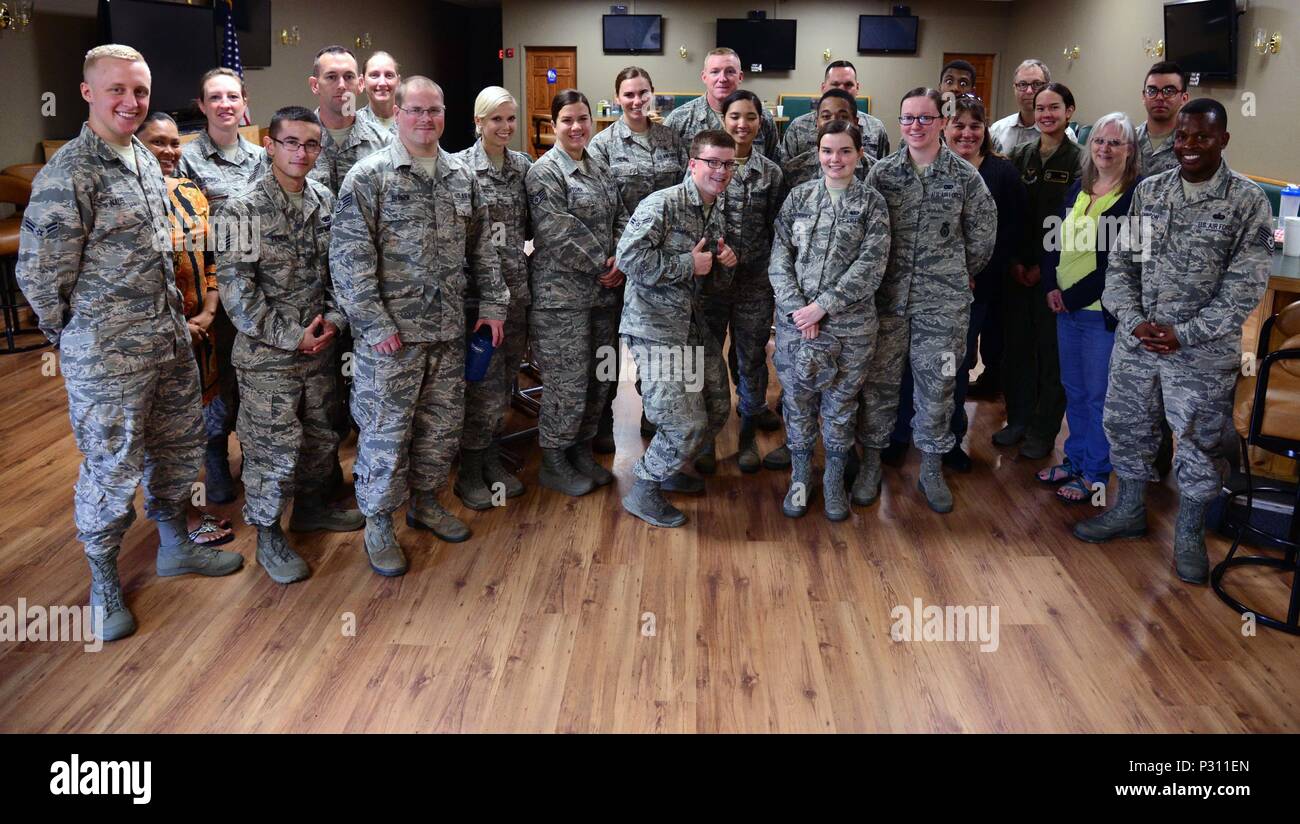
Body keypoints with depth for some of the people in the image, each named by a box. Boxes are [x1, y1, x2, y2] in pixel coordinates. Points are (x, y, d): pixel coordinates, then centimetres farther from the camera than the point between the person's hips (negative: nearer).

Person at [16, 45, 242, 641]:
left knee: (178, 447, 19)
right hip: (107, 356, -7)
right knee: (112, 469, 5)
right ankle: (104, 586, 24)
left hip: (170, 340, 8)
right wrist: (79, 340, -2)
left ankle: (175, 545, 40)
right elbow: (38, 275, -14)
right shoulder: (66, 176, -17)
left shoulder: (147, 161, 8)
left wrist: (175, 318, 16)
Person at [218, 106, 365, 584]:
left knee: (320, 434, 17)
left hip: (320, 347, 6)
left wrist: (334, 319, -5)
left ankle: (310, 506, 39)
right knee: (273, 445, 1)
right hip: (268, 355, -5)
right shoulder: (245, 211, -12)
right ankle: (269, 536, 16)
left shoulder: (326, 202, 5)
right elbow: (235, 288, -15)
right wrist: (291, 336, -16)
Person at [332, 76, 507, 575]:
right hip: (390, 331, -5)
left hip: (448, 329, 6)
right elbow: (349, 256, -12)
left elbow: (482, 249, 17)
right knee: (386, 428, 2)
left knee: (443, 423, 14)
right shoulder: (369, 176, -7)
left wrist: (493, 305, 10)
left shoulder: (462, 178, 10)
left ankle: (425, 501, 34)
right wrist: (374, 323, -16)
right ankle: (378, 523, 18)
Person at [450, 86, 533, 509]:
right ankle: (469, 474, 13)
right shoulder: (459, 166, -8)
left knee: (503, 380, 13)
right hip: (478, 288, -5)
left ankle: (491, 460, 28)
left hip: (518, 288, 5)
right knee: (485, 383, -3)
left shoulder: (524, 165, 9)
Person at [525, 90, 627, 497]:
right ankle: (553, 462, 14)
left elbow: (620, 217, 14)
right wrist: (603, 263, -13)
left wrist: (621, 260, -4)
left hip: (602, 291, 8)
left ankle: (581, 450, 29)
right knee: (567, 382, -3)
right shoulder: (545, 172, -10)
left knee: (600, 377, 13)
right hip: (561, 293, -7)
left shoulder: (600, 168, 14)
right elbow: (559, 232, -18)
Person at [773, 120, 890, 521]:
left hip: (850, 323, -1)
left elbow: (870, 266, -9)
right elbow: (780, 256, 0)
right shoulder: (799, 196, 4)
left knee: (841, 403, 8)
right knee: (797, 399, 9)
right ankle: (800, 478, 26)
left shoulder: (872, 203, -1)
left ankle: (834, 481, 25)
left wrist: (823, 306, -15)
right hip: (795, 318, 2)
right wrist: (798, 308, -12)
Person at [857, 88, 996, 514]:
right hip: (888, 298, 1)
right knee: (879, 383, 6)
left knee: (937, 387, 7)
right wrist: (877, 274, 3)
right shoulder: (881, 172, 1)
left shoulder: (964, 175, 0)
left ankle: (931, 469, 23)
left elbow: (983, 233, 8)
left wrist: (955, 275, 11)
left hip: (943, 304, 0)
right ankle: (871, 465, 21)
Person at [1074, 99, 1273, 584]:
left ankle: (1190, 534, 26)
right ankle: (1130, 511, 36)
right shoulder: (1148, 190, 4)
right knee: (1125, 426, 15)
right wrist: (1134, 322, -11)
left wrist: (1183, 334, -16)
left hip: (1205, 350, -4)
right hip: (1135, 340, 4)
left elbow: (1245, 284, -11)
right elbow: (1120, 262, 3)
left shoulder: (1248, 201, -7)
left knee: (1200, 442, 7)